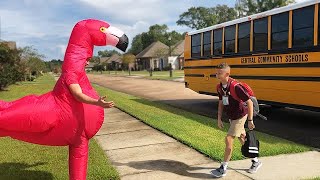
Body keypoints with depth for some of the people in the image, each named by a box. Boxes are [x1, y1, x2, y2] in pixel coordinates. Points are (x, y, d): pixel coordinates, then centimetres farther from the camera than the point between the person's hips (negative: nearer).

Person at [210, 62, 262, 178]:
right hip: (231, 117, 8)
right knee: (243, 140, 17)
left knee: (228, 140, -10)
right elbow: (221, 103, 10)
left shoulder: (235, 87, -26)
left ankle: (223, 168, 3)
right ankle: (256, 161, 35)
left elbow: (249, 102, -21)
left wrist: (250, 120, -19)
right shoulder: (220, 87, -3)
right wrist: (219, 119, 7)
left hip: (240, 117, -8)